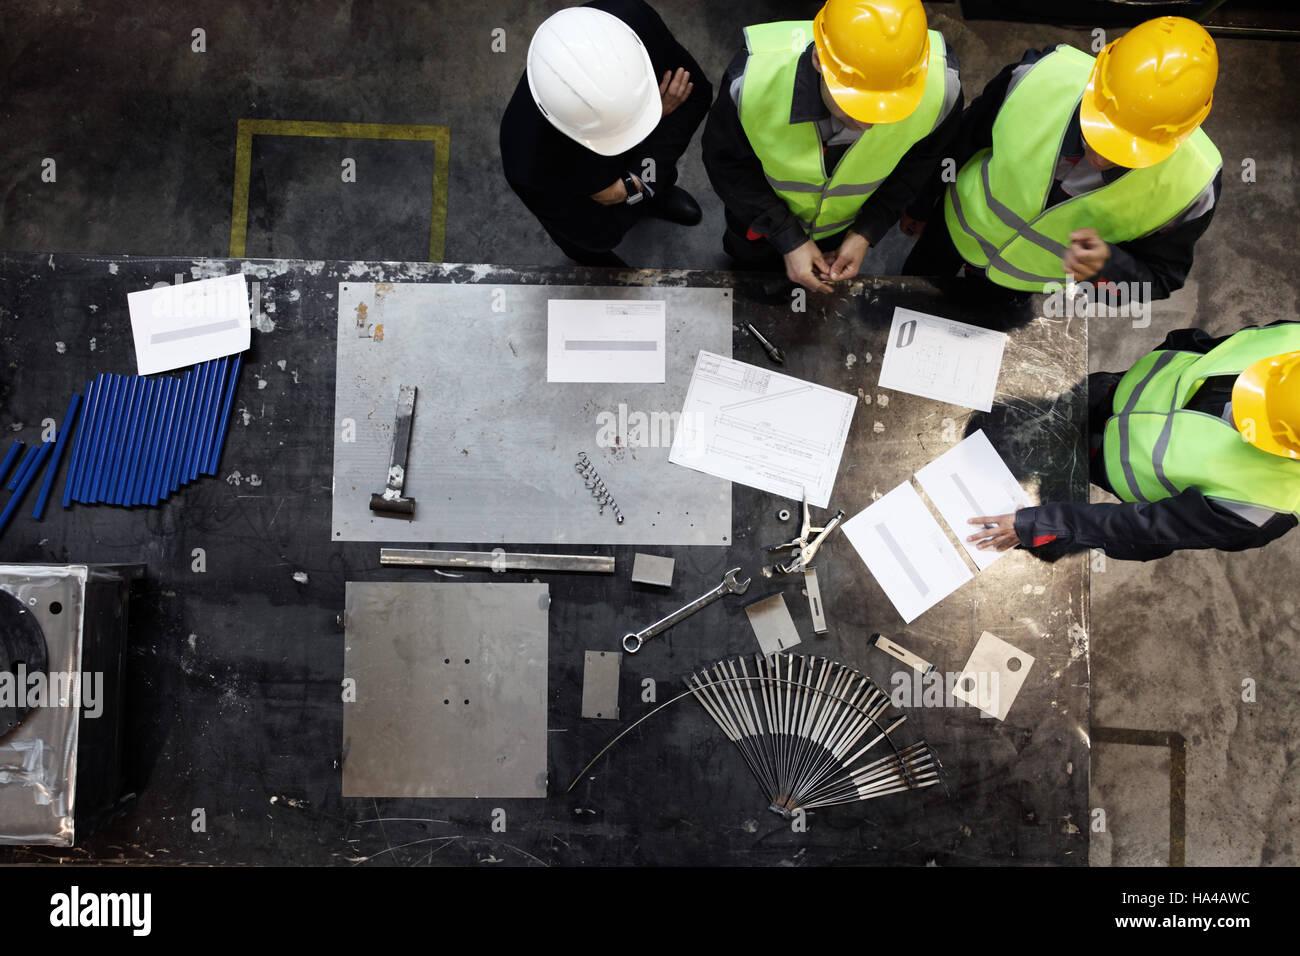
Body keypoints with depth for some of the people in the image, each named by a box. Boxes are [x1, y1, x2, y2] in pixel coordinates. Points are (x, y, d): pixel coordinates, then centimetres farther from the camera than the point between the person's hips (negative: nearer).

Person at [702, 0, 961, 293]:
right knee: (749, 259, 31)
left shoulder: (942, 86, -36)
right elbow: (726, 161, -24)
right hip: (762, 214, -1)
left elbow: (919, 159, -13)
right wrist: (788, 240, -27)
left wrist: (865, 233, -19)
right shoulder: (753, 78, -44)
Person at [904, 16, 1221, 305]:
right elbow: (963, 139, -14)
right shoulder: (1039, 77, -36)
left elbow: (1161, 280, -19)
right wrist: (923, 203, 3)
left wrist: (1107, 265, -44)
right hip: (960, 228, 1)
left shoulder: (1192, 183, -36)